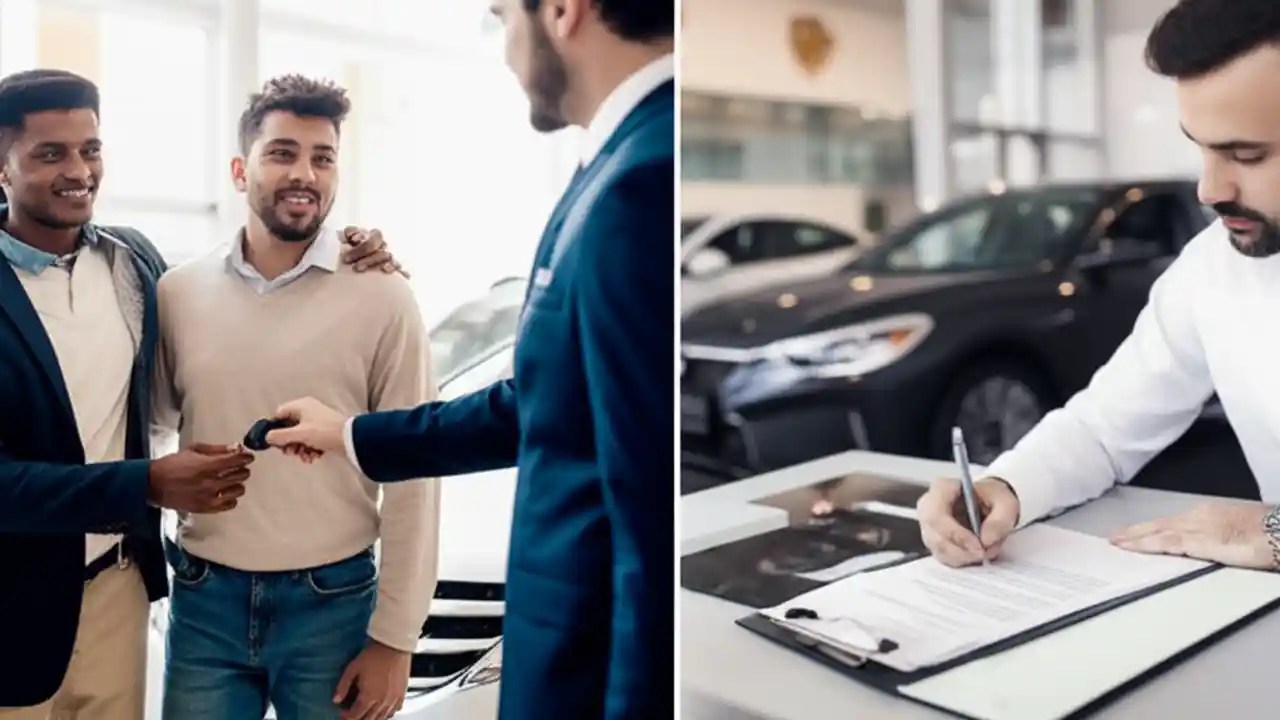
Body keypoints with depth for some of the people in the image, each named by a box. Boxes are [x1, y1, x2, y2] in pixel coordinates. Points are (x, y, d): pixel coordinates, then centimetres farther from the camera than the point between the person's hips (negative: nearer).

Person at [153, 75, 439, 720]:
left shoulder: (382, 298, -8)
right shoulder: (176, 292, 1)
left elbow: (412, 478, -7)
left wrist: (394, 639, -7)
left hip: (332, 603, -2)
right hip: (204, 601, 2)